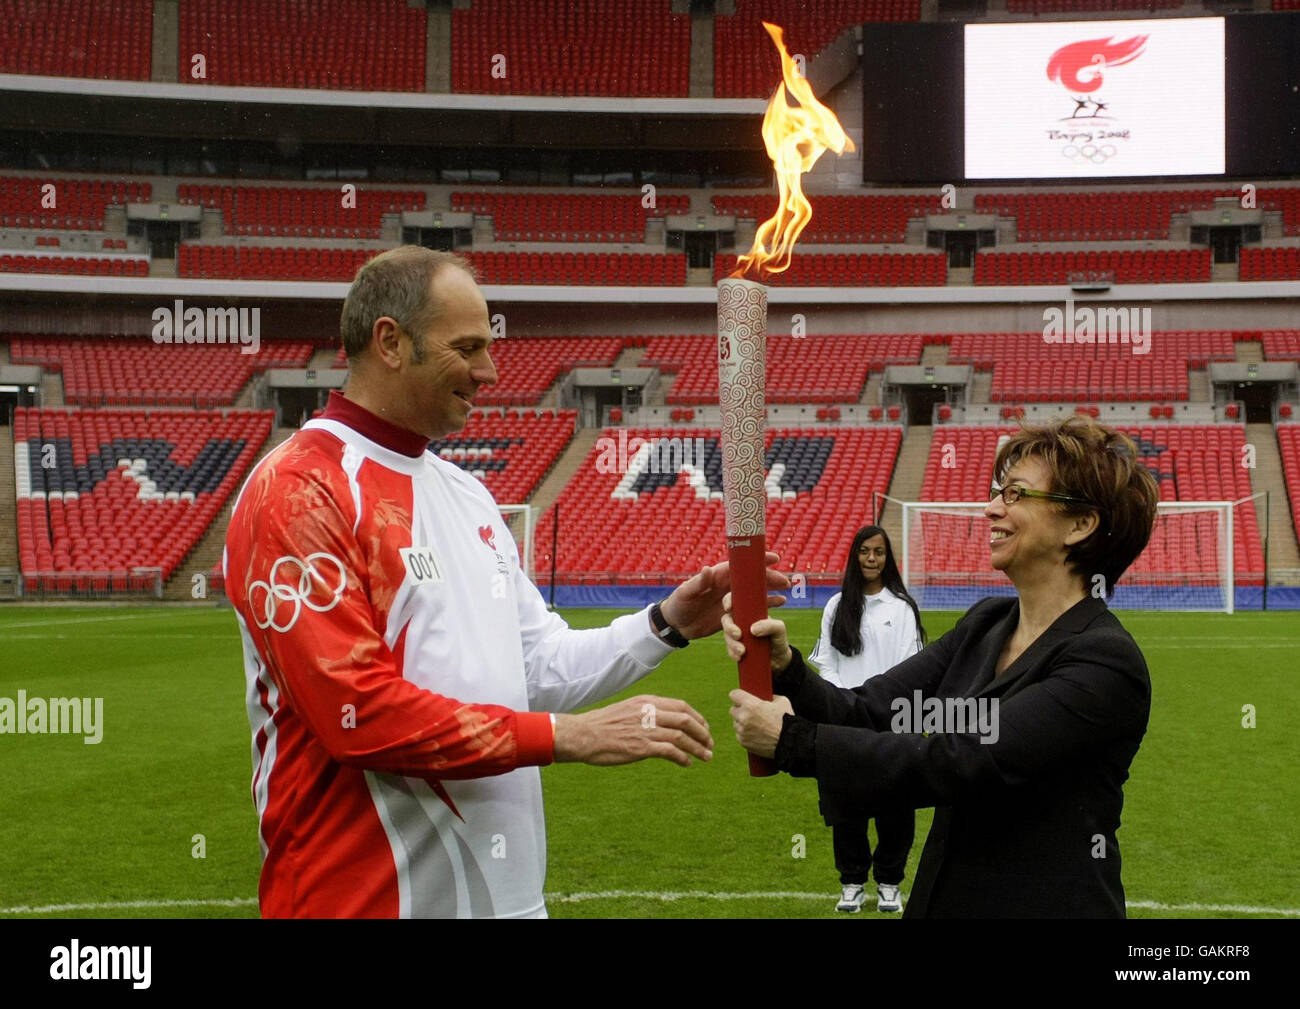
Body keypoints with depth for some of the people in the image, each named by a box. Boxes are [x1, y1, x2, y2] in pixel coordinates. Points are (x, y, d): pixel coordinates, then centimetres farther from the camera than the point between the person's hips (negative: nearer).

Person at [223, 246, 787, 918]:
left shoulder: (466, 496, 14)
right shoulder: (298, 493, -14)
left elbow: (535, 668, 16)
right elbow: (360, 713, -21)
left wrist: (665, 626, 1)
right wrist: (567, 736, -19)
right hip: (368, 892, -8)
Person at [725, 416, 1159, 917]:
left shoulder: (1106, 663, -18)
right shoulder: (984, 625, 7)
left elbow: (965, 763, -24)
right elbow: (866, 711, 0)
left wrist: (794, 741, -22)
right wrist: (784, 669, -19)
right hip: (943, 895, 6)